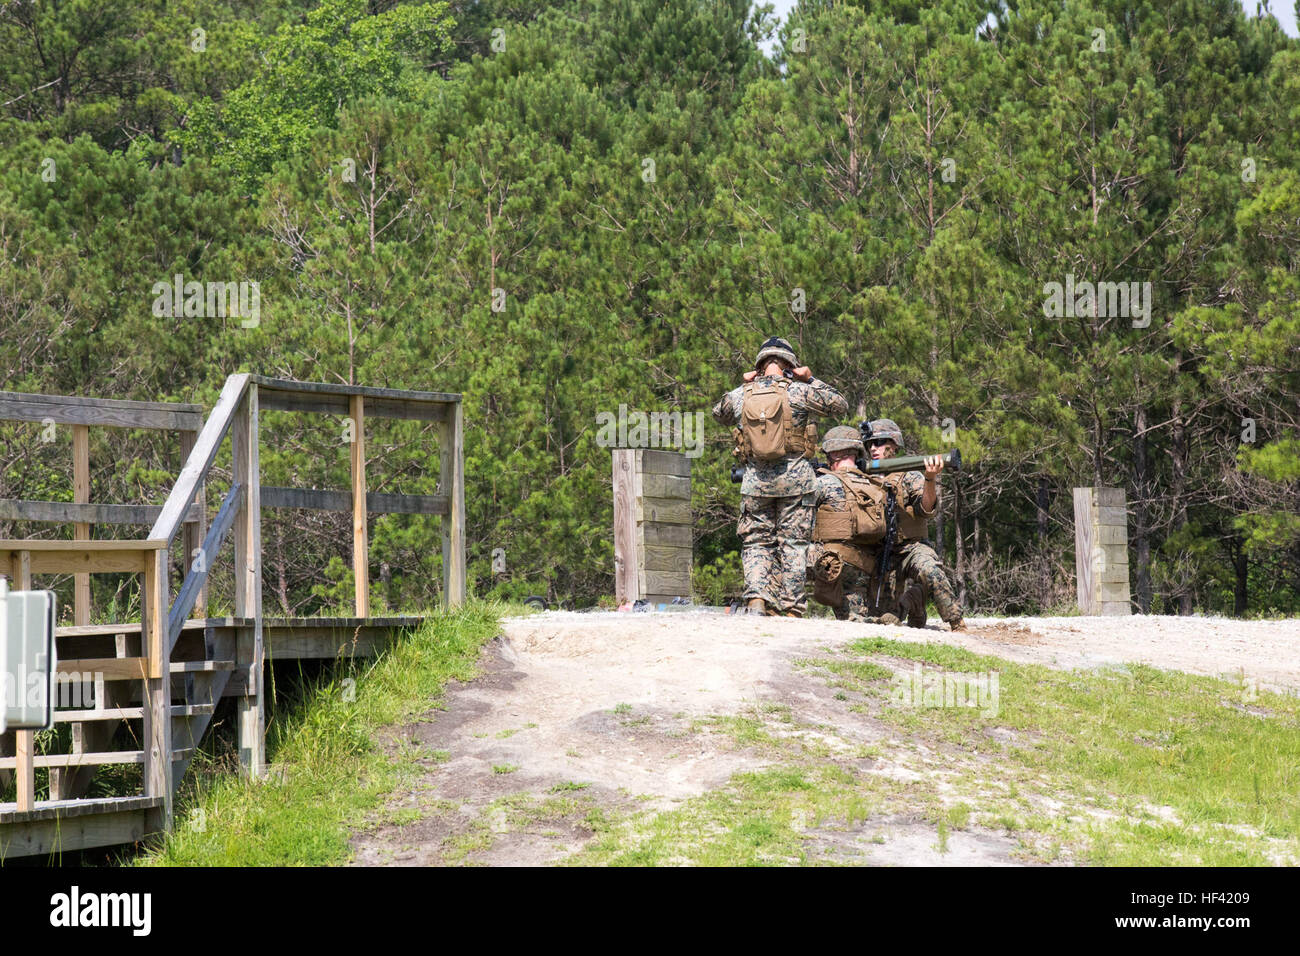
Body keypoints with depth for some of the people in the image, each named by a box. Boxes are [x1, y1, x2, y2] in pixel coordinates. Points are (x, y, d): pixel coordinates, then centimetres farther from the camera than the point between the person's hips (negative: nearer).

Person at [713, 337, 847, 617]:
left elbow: (718, 412, 26)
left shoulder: (740, 396, 3)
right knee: (792, 544, 5)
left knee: (756, 542, 9)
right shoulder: (799, 391, -5)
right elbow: (840, 406, 6)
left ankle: (756, 600, -9)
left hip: (756, 480, 2)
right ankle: (791, 609, 4)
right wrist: (811, 380, 11)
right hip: (796, 478, -1)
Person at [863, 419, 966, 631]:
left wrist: (930, 479, -36)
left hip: (911, 548, -4)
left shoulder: (910, 477, -2)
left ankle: (959, 627, -27)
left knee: (930, 570, -38)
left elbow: (927, 509, -17)